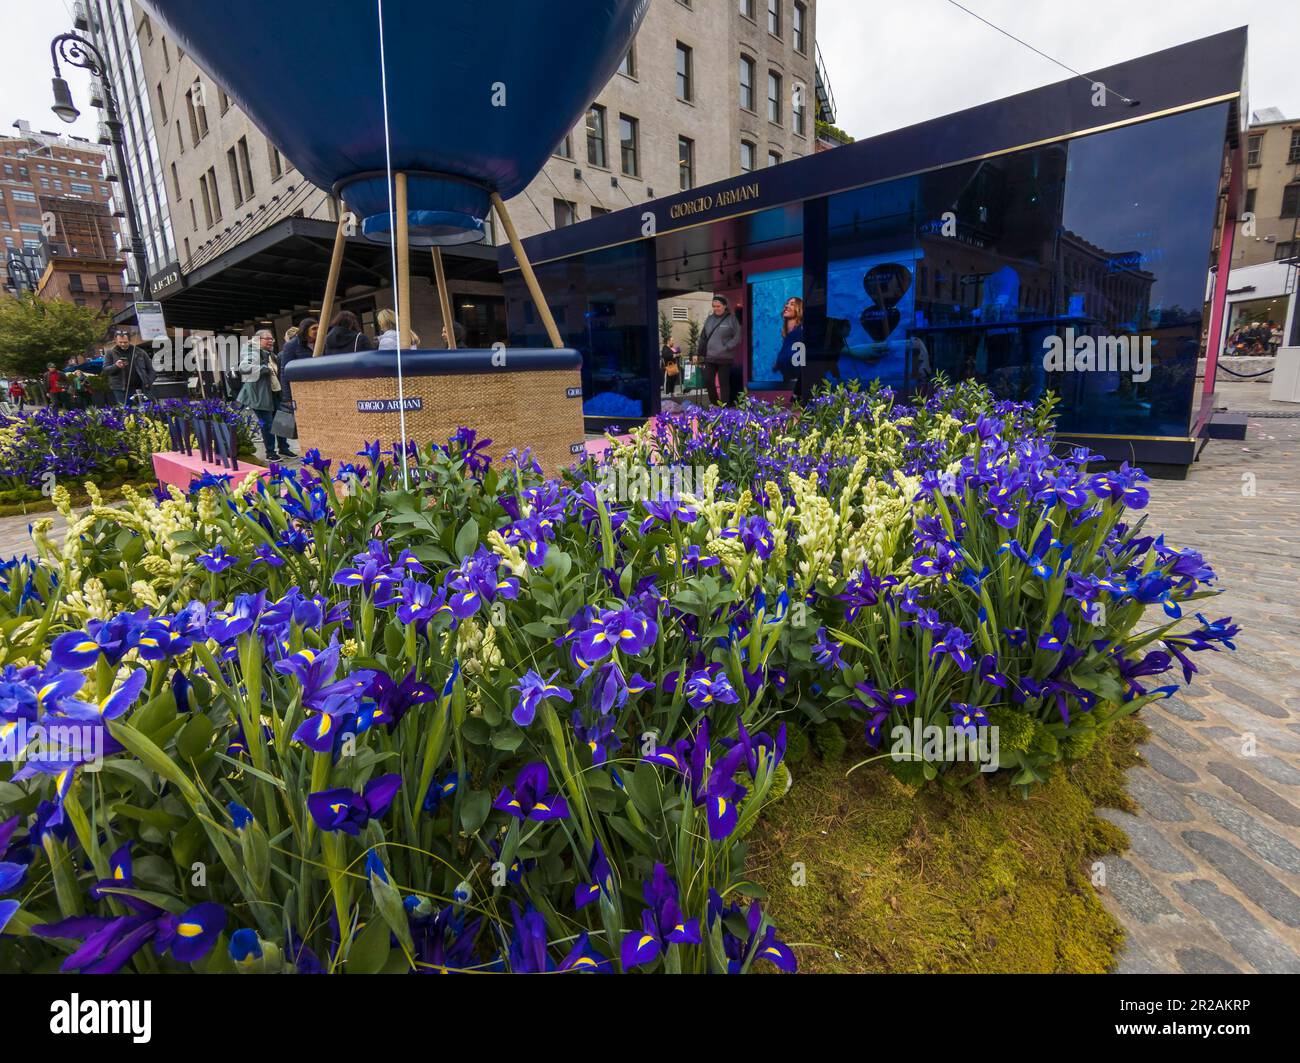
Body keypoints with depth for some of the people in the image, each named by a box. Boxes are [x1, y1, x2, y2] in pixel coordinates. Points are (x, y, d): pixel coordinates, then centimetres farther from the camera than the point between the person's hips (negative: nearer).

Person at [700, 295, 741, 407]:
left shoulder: (731, 319, -3)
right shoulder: (710, 319, 11)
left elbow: (737, 337, -6)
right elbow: (703, 337, 16)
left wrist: (726, 348, -14)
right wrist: (701, 352, 9)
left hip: (725, 358, -5)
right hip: (709, 357, 5)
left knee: (724, 383, 0)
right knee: (708, 381, 6)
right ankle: (714, 404, 23)